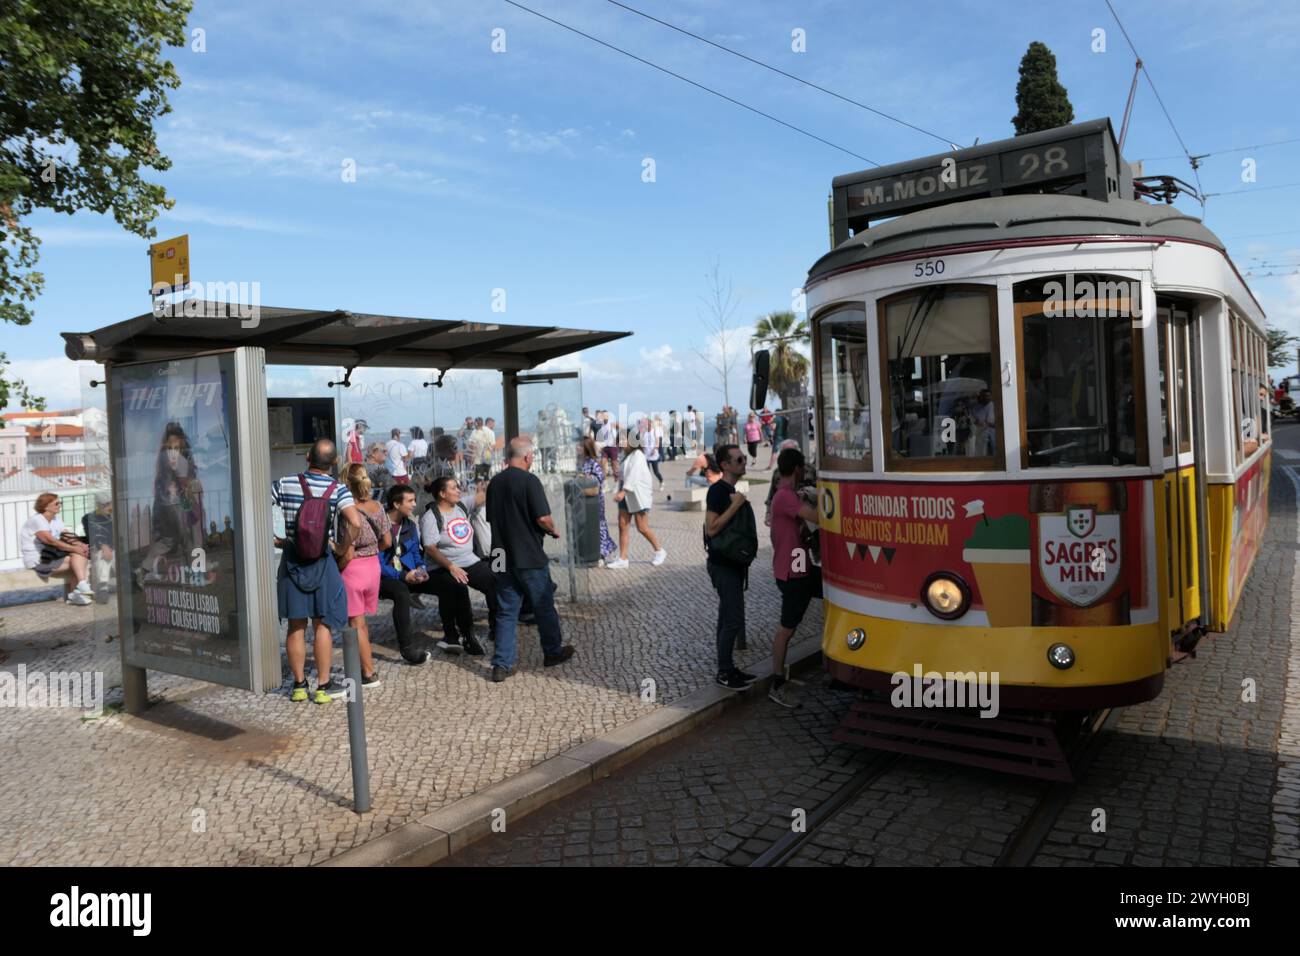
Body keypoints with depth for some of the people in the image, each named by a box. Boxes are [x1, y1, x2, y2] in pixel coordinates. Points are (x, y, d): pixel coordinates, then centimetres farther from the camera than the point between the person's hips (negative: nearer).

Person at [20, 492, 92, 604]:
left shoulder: (56, 519, 14)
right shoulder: (36, 520, -12)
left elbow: (68, 538, 2)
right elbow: (50, 540, -26)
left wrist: (80, 545, -20)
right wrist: (74, 549, -31)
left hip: (53, 558, 8)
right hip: (38, 562, -8)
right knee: (77, 559, -23)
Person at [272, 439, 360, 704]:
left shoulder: (284, 484, -2)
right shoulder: (338, 489, -8)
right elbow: (355, 522, -22)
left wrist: (277, 541, 8)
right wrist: (342, 547, -7)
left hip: (291, 558, 2)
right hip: (322, 560, -2)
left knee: (296, 625, 10)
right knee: (323, 624, 7)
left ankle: (299, 685, 18)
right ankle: (323, 686, 11)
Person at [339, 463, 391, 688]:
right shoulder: (378, 507, -1)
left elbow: (348, 554, -20)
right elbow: (386, 541, 6)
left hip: (354, 569, -7)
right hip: (373, 566, 7)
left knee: (356, 624, 4)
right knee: (362, 621, 20)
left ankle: (369, 674, 9)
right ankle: (364, 666, 28)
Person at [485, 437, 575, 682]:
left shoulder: (494, 482, 5)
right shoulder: (529, 480, -15)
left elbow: (491, 518, 13)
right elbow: (543, 518, -20)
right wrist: (554, 531, 0)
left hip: (503, 557, 5)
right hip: (529, 557, -5)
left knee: (506, 611, 9)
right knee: (544, 607, 13)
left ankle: (501, 664, 7)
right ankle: (553, 652, 28)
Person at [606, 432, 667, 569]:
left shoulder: (637, 455, -14)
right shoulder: (626, 455, 13)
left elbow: (633, 475, -25)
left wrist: (623, 491, -33)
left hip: (639, 496, -8)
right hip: (626, 496, 8)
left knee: (642, 528, -3)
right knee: (623, 525, 2)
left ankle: (660, 551, 17)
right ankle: (622, 558, 5)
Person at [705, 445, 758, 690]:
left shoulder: (730, 490, 14)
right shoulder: (718, 491, -16)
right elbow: (712, 529, -23)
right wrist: (735, 505, -22)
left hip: (732, 564, 10)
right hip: (723, 565, -10)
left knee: (727, 618, 14)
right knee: (734, 620, -7)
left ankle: (727, 667, 21)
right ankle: (724, 672, 2)